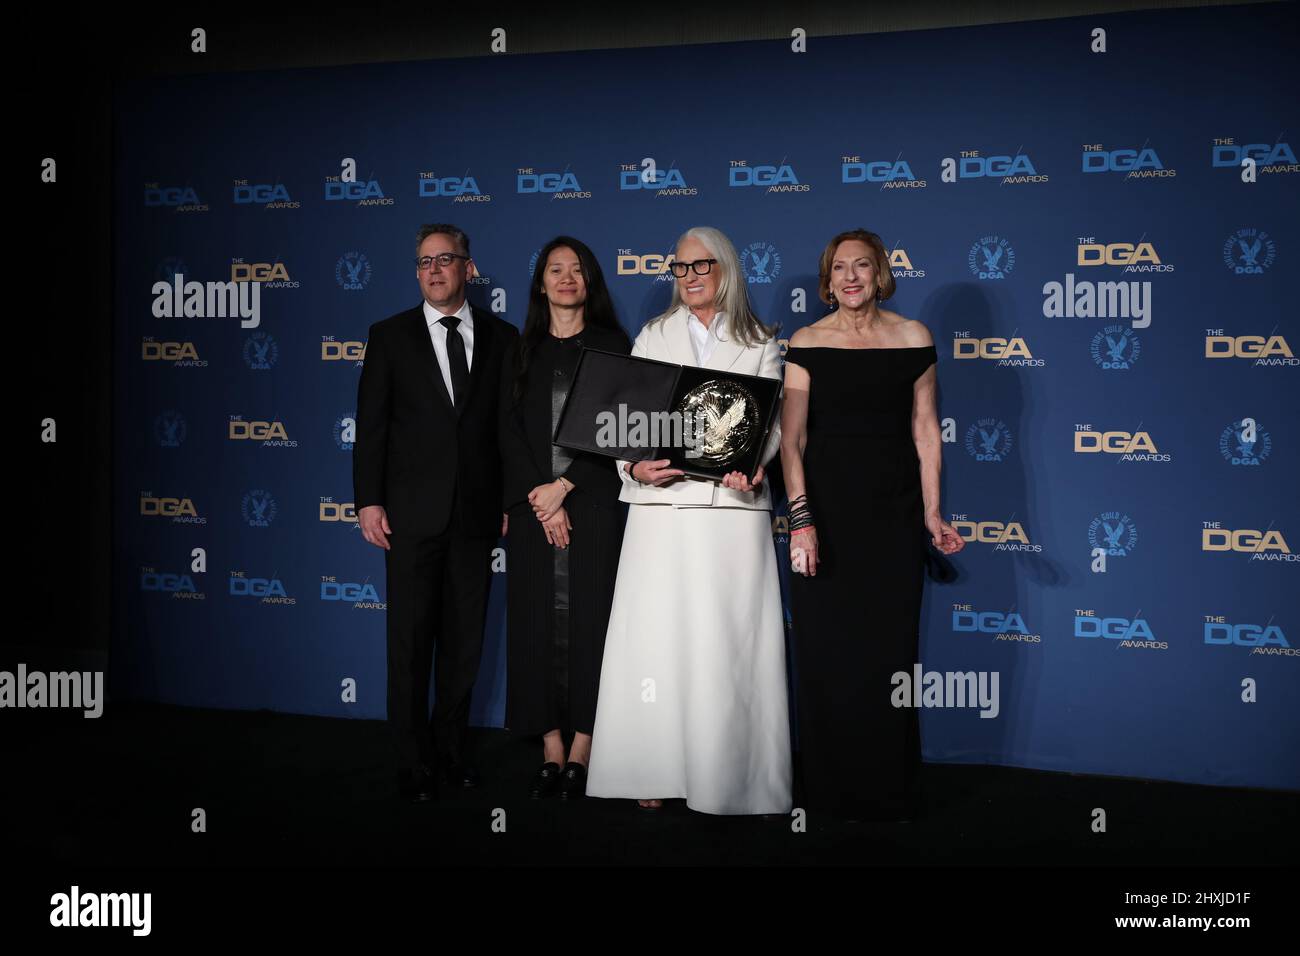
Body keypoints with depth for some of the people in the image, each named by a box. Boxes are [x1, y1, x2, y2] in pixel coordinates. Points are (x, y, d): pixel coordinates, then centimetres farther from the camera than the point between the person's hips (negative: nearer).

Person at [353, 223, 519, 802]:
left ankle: (451, 747, 22)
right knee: (410, 639, 2)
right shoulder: (390, 336, 4)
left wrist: (511, 499, 2)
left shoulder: (501, 338, 7)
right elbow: (371, 423, 1)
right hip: (412, 510, -1)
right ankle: (415, 760, 12)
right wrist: (369, 501, -6)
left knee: (465, 639, 9)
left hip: (477, 511, 2)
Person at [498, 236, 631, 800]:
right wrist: (540, 500, -7)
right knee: (537, 620, 1)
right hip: (533, 505, 3)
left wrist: (565, 487, -10)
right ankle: (552, 750, 7)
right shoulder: (523, 352, 13)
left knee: (588, 617, -3)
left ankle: (582, 750, 4)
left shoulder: (611, 344, 5)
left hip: (594, 502, -2)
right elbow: (510, 432, 5)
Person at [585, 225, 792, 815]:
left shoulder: (758, 345, 12)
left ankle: (729, 776, 4)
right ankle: (654, 774, 5)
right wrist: (634, 467, -12)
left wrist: (752, 468, -18)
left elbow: (771, 421, 2)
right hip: (662, 505, 1)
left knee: (728, 642, -3)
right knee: (656, 637, -2)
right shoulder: (653, 338, 15)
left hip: (732, 506, -1)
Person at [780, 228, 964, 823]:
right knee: (824, 651, 2)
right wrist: (800, 517, -15)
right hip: (826, 509, -1)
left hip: (893, 515, 1)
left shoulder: (913, 339, 4)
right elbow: (791, 437, -6)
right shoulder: (806, 344, 0)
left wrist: (932, 512, 0)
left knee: (888, 651, 3)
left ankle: (888, 789, 16)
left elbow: (925, 429, 6)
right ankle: (828, 785, 16)